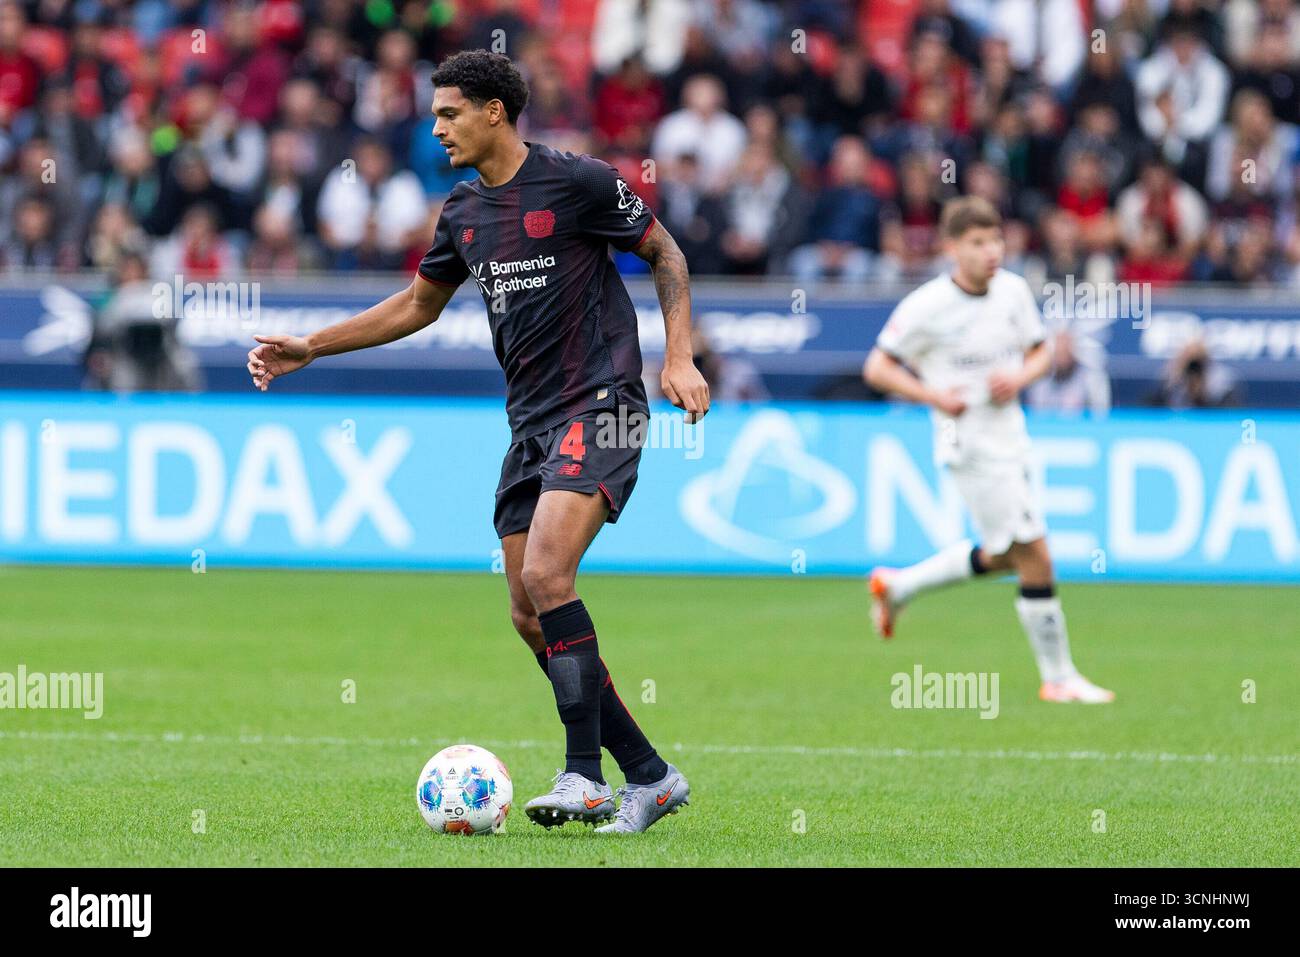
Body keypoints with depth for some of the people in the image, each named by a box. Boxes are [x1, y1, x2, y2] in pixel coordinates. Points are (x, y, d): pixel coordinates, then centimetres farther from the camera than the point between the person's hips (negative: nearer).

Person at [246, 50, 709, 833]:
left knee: (546, 575, -24)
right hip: (531, 422, 8)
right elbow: (417, 305, 25)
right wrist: (309, 349, 20)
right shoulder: (464, 212, 11)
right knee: (531, 615, 2)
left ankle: (585, 776, -21)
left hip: (599, 410, -8)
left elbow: (665, 252, 0)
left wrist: (680, 358, -10)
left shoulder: (577, 182, -9)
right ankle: (650, 777, 10)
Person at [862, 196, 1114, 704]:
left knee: (1001, 556, 19)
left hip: (1010, 435, 7)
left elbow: (1039, 352, 14)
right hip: (969, 446, -7)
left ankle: (896, 587, 37)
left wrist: (1019, 378, -8)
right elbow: (877, 368, -6)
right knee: (1034, 557, -10)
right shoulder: (927, 306, -14)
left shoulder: (1013, 291, 1)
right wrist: (933, 396, -18)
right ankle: (1058, 677, 1)